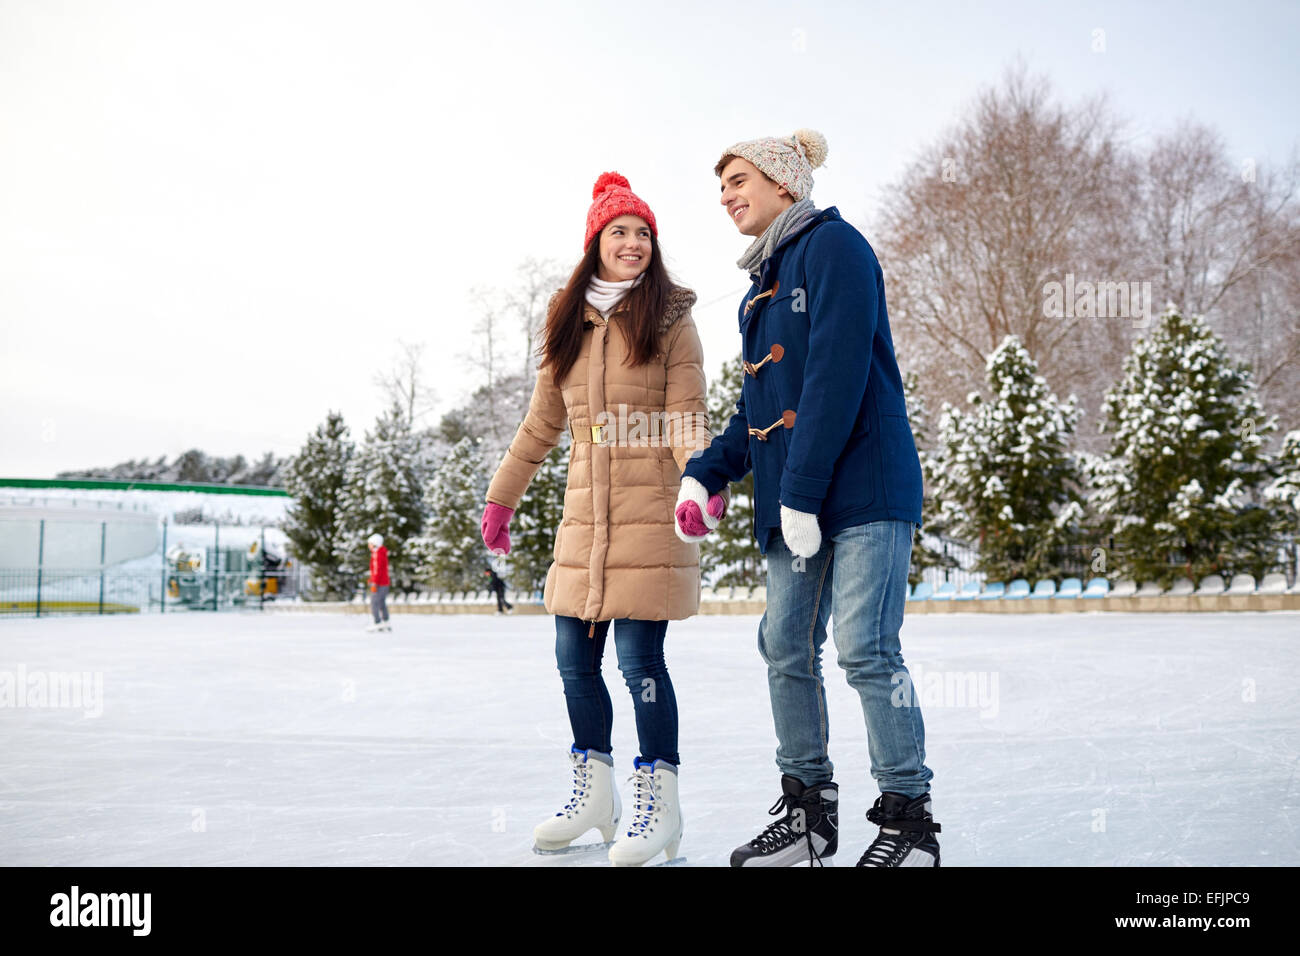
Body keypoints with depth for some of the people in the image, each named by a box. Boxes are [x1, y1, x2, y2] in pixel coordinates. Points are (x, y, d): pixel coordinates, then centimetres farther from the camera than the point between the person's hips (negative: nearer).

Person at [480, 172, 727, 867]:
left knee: (639, 659, -8)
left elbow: (686, 417, -6)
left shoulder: (670, 321, 1)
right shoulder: (568, 326, 14)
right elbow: (541, 425, 21)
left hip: (650, 514, -5)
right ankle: (593, 794, 25)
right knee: (574, 659, 8)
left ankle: (657, 802, 6)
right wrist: (500, 498, 22)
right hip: (584, 515, 5)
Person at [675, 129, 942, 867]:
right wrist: (705, 475, 7)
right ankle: (808, 812, 17)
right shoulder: (763, 285, 20)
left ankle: (909, 819, 1)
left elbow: (838, 374, -17)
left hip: (863, 483, -8)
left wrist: (803, 491, -20)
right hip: (792, 500, 9)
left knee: (866, 649, -10)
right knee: (785, 648, 6)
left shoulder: (834, 245, -6)